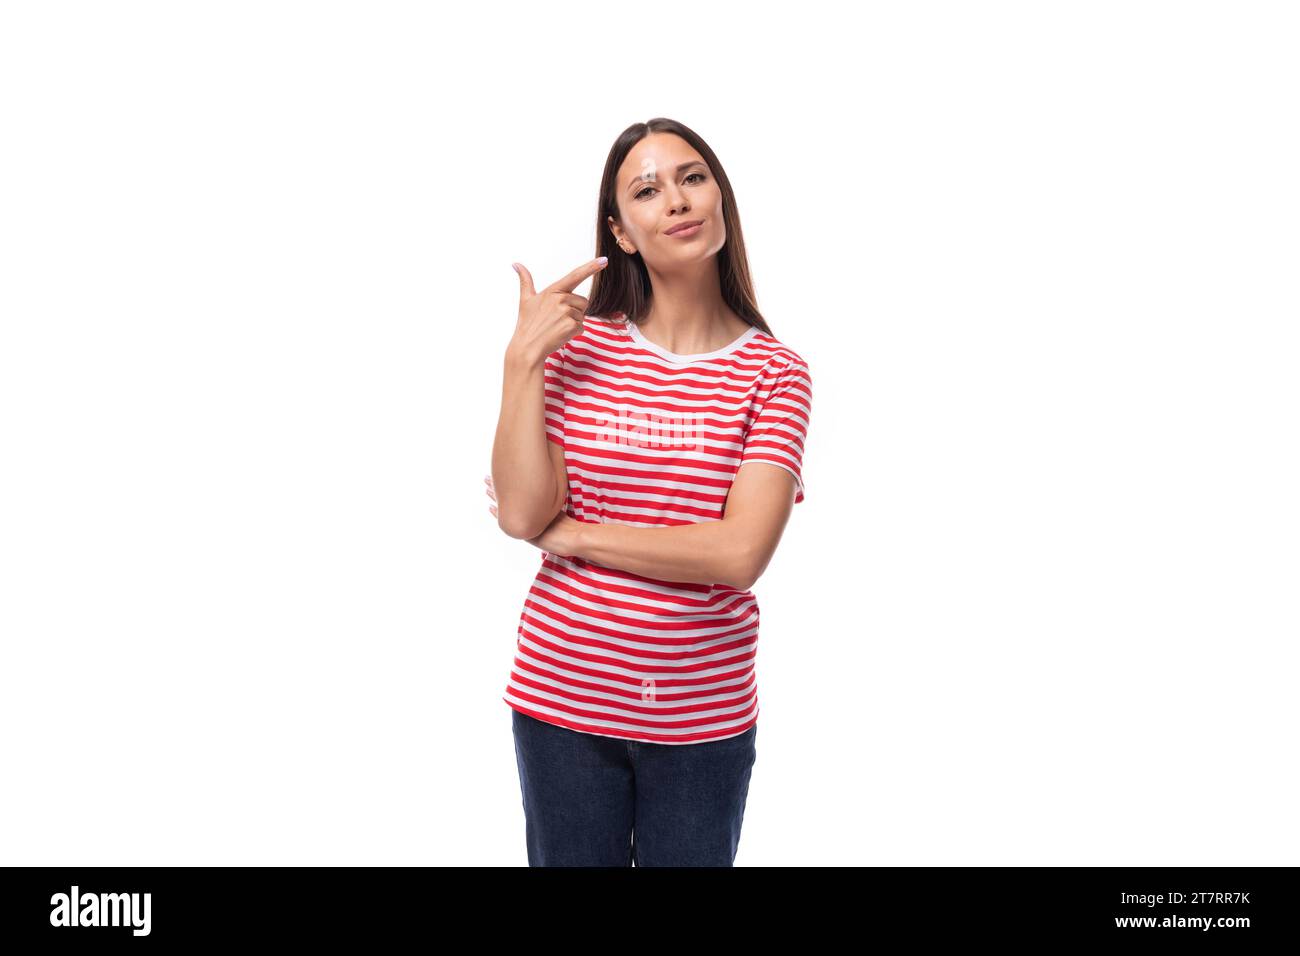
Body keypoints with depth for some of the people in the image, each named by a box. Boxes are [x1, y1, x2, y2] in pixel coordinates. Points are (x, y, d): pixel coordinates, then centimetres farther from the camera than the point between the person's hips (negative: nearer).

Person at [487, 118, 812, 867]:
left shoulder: (774, 372, -6)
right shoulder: (577, 344, -1)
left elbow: (741, 554, -18)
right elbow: (521, 515, -10)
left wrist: (571, 535, -12)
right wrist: (522, 361, -14)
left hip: (703, 716, -1)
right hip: (563, 700, 1)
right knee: (570, 858, 16)